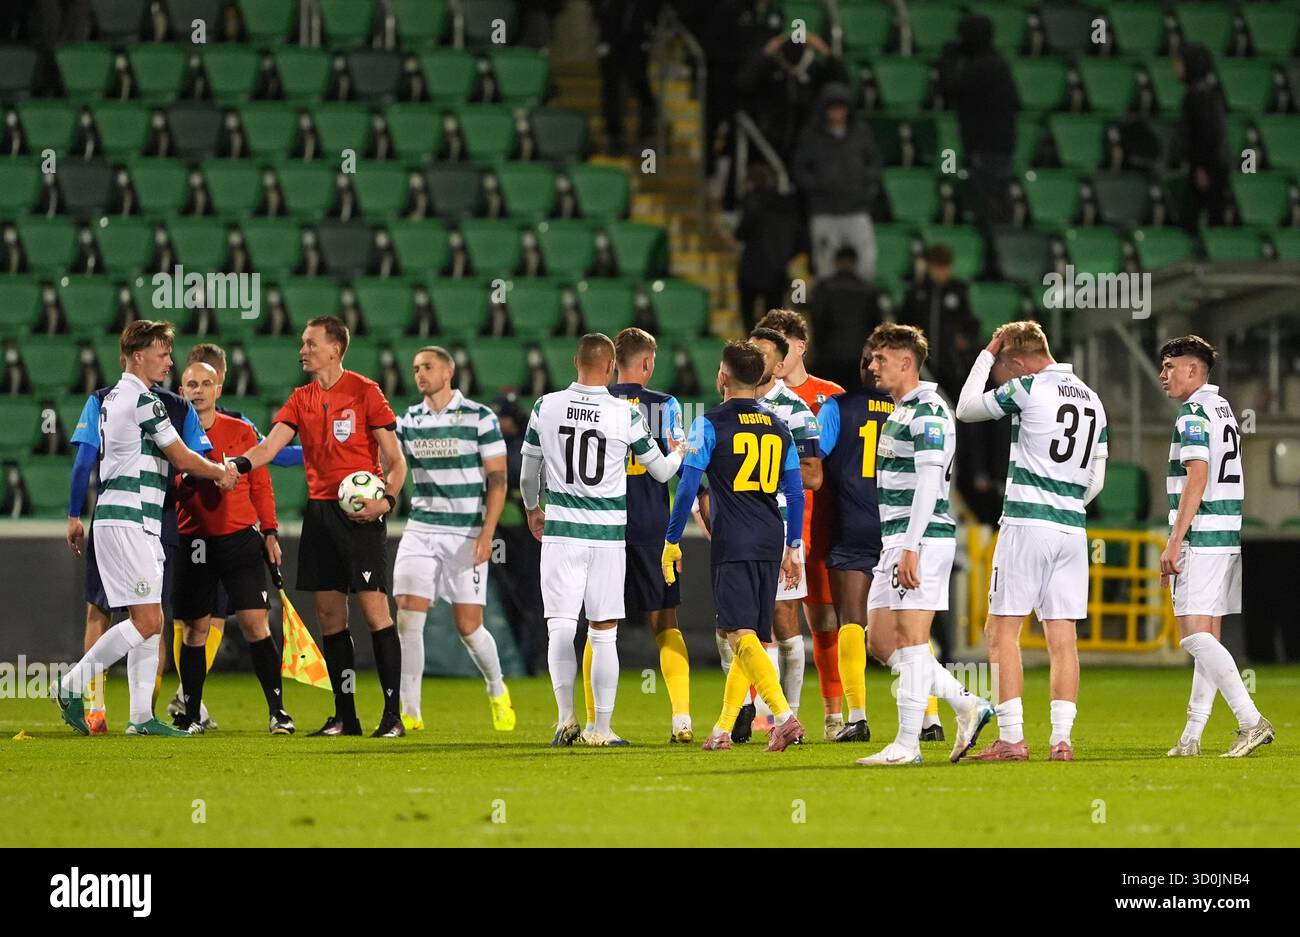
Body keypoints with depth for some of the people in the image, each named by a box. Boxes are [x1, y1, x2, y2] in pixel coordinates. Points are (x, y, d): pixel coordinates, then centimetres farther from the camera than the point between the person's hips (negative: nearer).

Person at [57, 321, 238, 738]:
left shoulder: (113, 399, 18)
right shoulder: (144, 401, -11)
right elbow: (182, 457, -6)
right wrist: (221, 472, 11)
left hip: (132, 523, 10)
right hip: (127, 520, -10)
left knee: (151, 622, 8)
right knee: (145, 620, -11)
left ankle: (141, 715, 6)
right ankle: (73, 686, -8)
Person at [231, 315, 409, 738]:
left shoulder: (364, 391, -3)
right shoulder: (301, 399, 12)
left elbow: (395, 458, -3)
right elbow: (270, 446, 2)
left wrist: (386, 500, -19)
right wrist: (235, 465, -18)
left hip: (360, 512, -6)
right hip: (319, 510, 6)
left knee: (374, 609, -8)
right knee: (329, 615, 5)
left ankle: (393, 714, -6)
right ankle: (345, 716, 10)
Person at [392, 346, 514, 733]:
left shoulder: (480, 418, -4)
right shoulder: (408, 421, 7)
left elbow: (497, 480, -4)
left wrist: (486, 534, -13)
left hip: (466, 534, -3)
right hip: (420, 529, 3)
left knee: (468, 625, -2)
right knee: (407, 618, -10)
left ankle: (497, 691, 25)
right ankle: (409, 712, -5)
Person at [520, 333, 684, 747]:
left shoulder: (546, 407, -1)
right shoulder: (627, 414, -5)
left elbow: (528, 473, 10)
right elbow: (660, 471, 8)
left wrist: (533, 509, 31)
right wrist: (680, 454, 31)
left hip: (561, 532, 0)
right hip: (608, 534, 0)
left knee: (561, 629, 2)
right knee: (604, 634, 5)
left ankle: (566, 715, -12)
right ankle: (602, 728, 6)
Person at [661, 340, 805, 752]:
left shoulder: (711, 424, -4)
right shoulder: (779, 427, 11)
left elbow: (688, 486, -6)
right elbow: (796, 493, 12)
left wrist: (672, 541, 2)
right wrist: (793, 548, 18)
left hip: (732, 544, -6)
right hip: (770, 544, 6)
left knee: (741, 635, -11)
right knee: (751, 637, 12)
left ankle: (785, 715, -29)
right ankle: (723, 729, 16)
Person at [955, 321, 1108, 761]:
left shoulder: (1028, 389, -7)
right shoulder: (1093, 400, 14)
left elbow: (966, 407, 5)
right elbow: (1096, 480, 16)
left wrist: (987, 354, 13)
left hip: (1026, 522, -6)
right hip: (1073, 527, 6)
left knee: (1002, 630, -1)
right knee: (1062, 637, 5)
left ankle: (1012, 738, -7)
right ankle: (1061, 738, 0)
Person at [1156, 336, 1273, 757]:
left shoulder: (1193, 413, -10)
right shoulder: (1225, 409, 18)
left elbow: (1197, 477, -19)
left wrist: (1174, 543, -20)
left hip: (1201, 540, -10)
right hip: (1228, 538, 10)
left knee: (1195, 635, -12)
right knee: (1208, 637, 10)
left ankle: (1252, 720, -21)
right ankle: (1191, 737, 13)